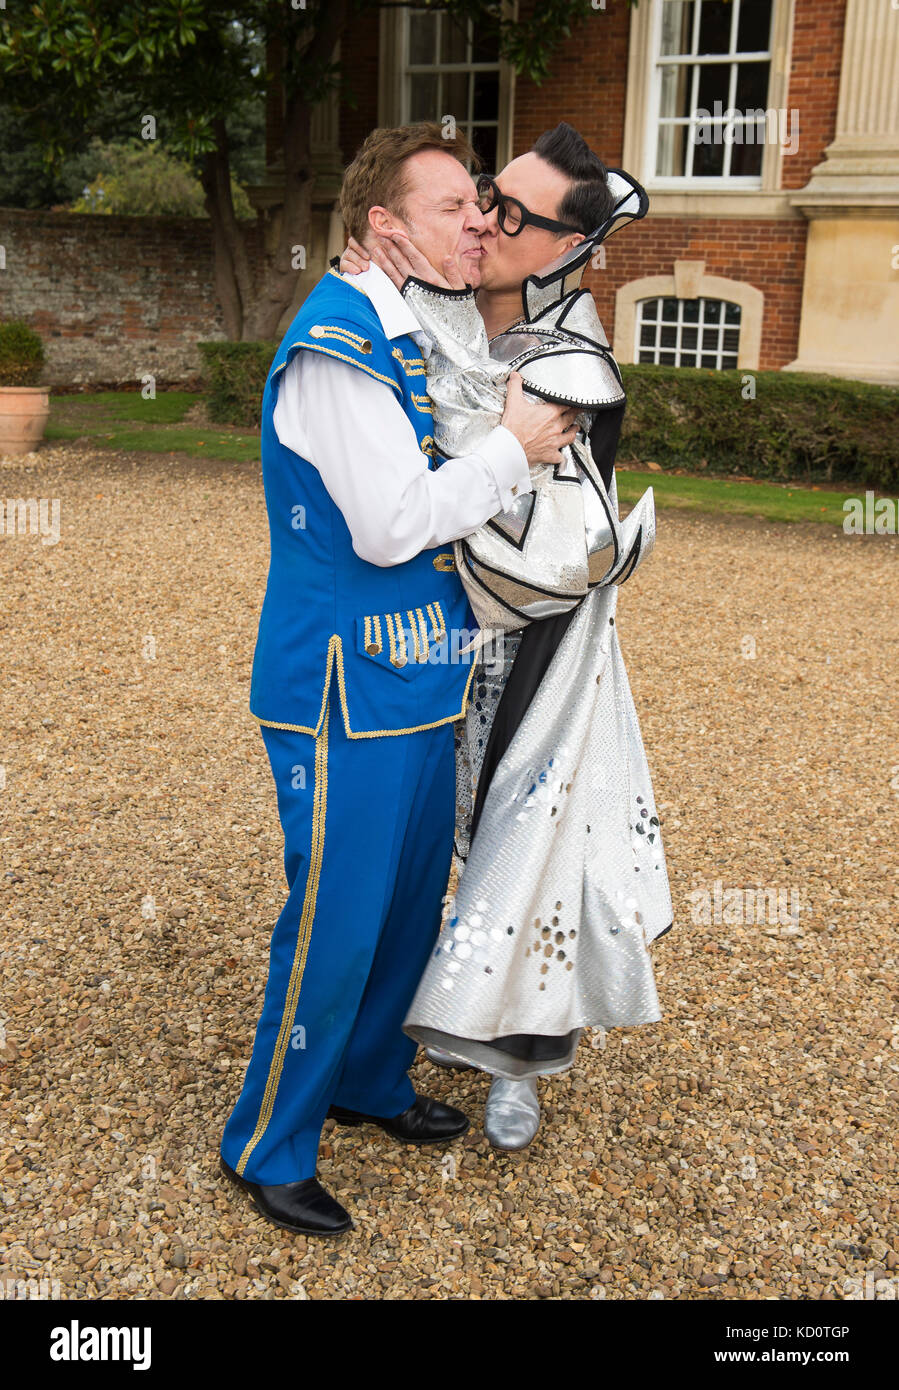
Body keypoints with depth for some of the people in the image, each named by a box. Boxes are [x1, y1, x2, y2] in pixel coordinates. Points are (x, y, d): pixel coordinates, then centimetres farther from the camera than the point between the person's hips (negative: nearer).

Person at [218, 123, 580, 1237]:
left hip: (418, 682, 9)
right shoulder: (338, 343, -17)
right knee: (333, 927, 0)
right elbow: (390, 524, -23)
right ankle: (266, 1145, 20)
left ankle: (368, 1081, 40)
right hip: (347, 695, -9)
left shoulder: (424, 339, 13)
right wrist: (512, 452, -13)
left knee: (411, 904, 19)